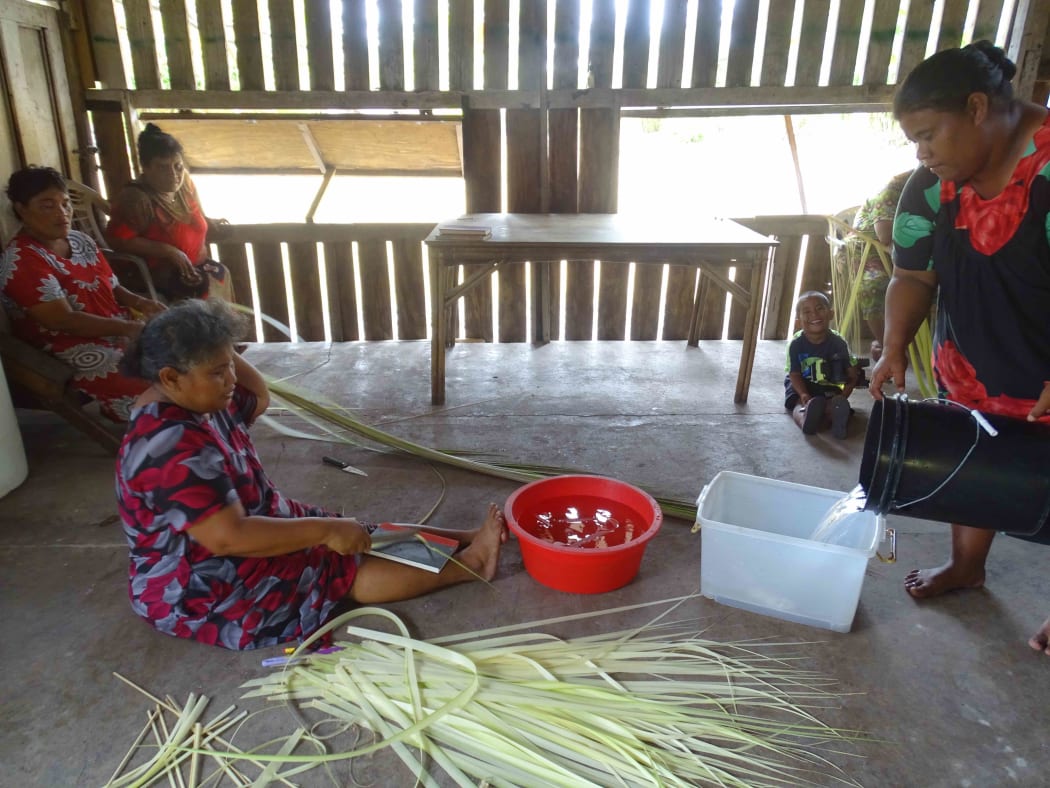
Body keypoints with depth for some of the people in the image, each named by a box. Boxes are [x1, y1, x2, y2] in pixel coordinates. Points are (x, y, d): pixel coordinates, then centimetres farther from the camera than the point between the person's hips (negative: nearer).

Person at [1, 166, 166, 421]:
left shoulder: (80, 240, 11)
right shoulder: (21, 262, -15)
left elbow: (112, 288, 15)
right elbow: (63, 321, -21)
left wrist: (141, 303, -8)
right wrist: (130, 328, -25)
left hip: (120, 328, 9)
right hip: (74, 350, -8)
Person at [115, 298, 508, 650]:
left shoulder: (193, 403, -2)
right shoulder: (172, 448, -33)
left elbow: (259, 398, 16)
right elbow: (230, 537, -35)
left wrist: (224, 353, 0)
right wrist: (324, 530, -28)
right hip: (203, 592, -10)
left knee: (365, 536, 4)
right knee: (349, 568, -11)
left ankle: (469, 540, 7)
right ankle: (469, 561, -2)